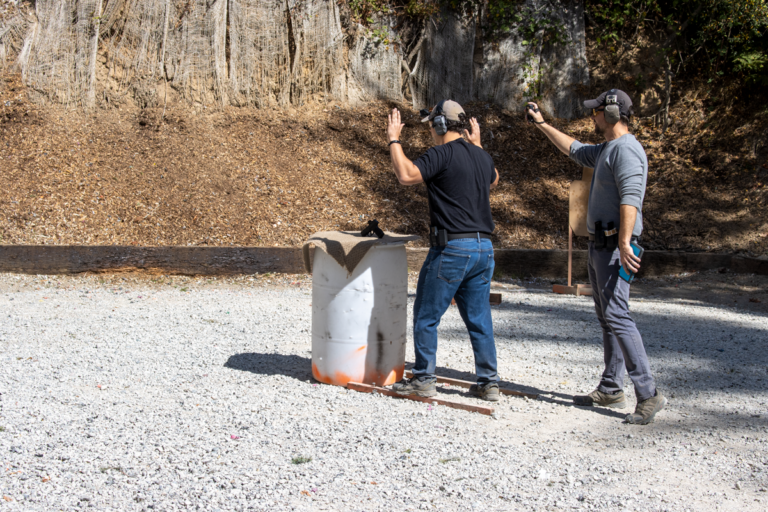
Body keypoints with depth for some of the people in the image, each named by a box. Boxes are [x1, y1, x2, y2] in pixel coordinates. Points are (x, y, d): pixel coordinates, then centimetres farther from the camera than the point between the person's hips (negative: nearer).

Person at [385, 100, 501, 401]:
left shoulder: (443, 154, -11)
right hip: (484, 248, 8)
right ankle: (488, 382, 15)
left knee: (426, 316, 4)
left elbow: (406, 175, -22)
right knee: (479, 319, 12)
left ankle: (424, 379, 9)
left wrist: (394, 139, -10)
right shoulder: (482, 156, 14)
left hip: (452, 248, -8)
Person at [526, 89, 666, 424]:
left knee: (616, 315, -16)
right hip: (599, 245, 11)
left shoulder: (626, 149, -13)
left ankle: (648, 394, -17)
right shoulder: (606, 150, 19)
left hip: (615, 246, -11)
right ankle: (610, 390, 18)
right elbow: (573, 149, 37)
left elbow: (630, 198, -25)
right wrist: (541, 124, 40)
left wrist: (623, 243, -33)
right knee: (606, 317, 12)